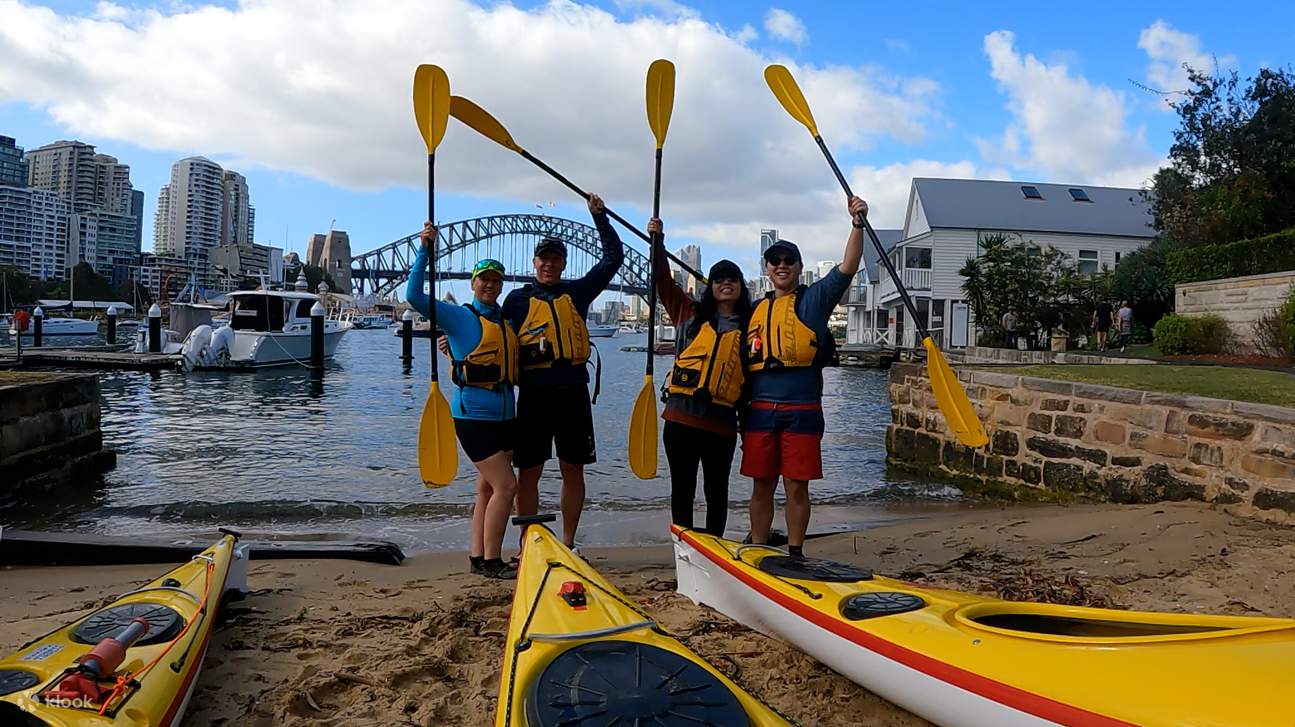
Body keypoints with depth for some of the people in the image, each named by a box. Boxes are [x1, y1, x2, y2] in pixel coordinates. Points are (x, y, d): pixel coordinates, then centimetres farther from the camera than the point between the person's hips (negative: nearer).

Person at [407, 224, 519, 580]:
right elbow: (415, 296, -13)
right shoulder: (458, 317, -4)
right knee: (506, 486, -11)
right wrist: (424, 250, -16)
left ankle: (478, 557, 20)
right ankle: (491, 561, 0)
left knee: (488, 488, 11)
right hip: (474, 414, -7)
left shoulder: (508, 320, 13)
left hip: (505, 414, 7)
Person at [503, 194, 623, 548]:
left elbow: (613, 256, 14)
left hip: (573, 393, 2)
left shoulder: (578, 292, 12)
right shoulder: (518, 299, 7)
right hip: (534, 393, -2)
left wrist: (599, 216, 10)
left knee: (573, 470, 7)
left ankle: (568, 543, 19)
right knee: (528, 472, 2)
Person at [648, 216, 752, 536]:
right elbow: (664, 281, 8)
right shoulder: (691, 315, 9)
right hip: (681, 417, 1)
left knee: (716, 490, 11)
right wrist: (657, 243, -1)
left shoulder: (750, 327, 7)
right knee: (682, 488, 8)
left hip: (722, 422, 0)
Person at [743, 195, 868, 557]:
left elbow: (847, 267, -11)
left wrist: (858, 224, -22)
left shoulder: (815, 298, 4)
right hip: (760, 409, 3)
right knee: (761, 484, 9)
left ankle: (794, 553, 13)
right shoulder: (756, 310, 15)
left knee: (797, 486, 1)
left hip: (801, 410, -3)